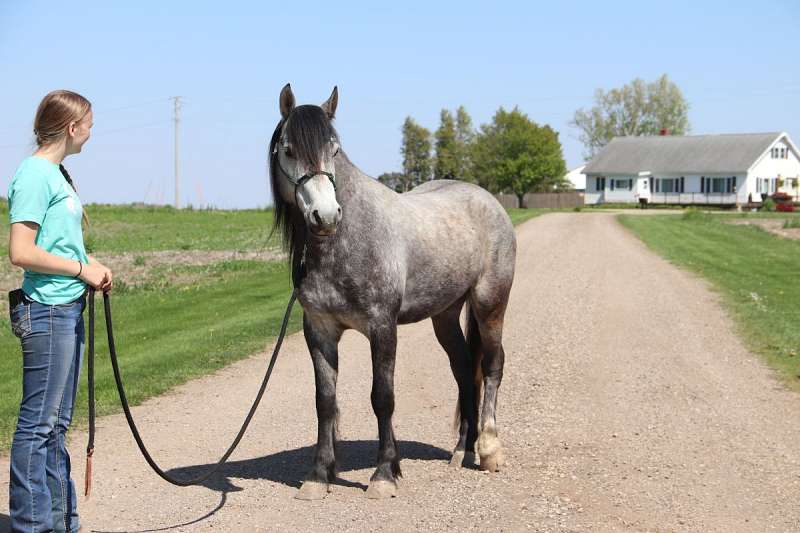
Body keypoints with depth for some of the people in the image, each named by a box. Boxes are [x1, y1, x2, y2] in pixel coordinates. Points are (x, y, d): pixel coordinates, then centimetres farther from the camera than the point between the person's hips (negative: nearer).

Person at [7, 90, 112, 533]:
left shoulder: (55, 173, 13)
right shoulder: (35, 174, -15)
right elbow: (21, 253, -22)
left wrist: (90, 264, 6)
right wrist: (82, 269, -13)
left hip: (69, 309, 10)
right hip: (47, 311, -10)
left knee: (57, 421, 16)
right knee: (38, 422, -3)